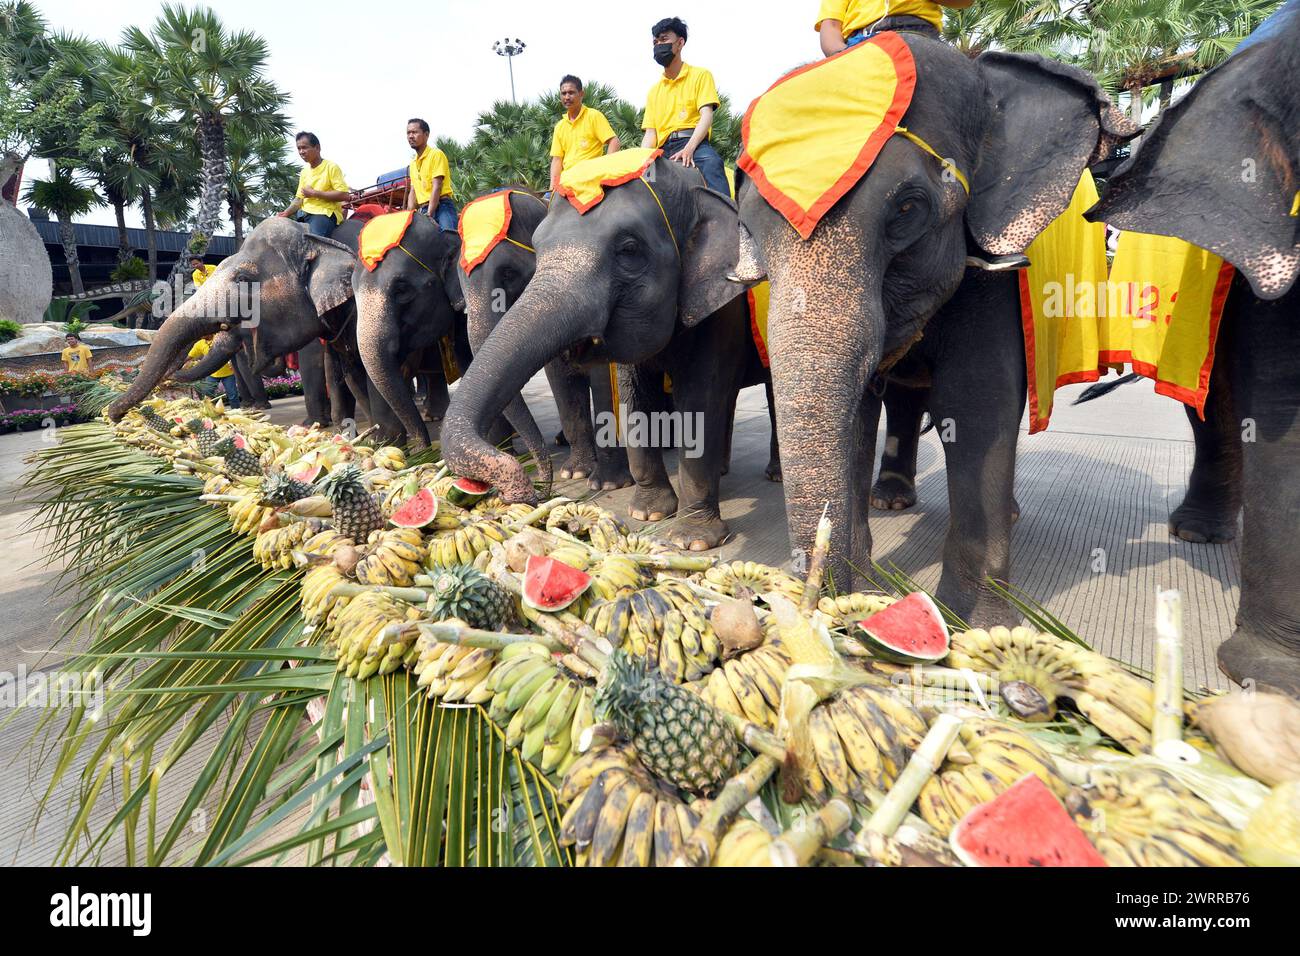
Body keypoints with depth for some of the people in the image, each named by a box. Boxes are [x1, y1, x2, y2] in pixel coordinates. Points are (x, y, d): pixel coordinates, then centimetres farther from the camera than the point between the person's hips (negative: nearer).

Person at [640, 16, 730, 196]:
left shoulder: (700, 75, 13)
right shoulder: (654, 91, 26)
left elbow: (706, 116, -2)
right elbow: (650, 133, 18)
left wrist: (688, 149, -21)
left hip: (695, 143, -5)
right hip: (665, 149, 5)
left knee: (711, 162, -37)